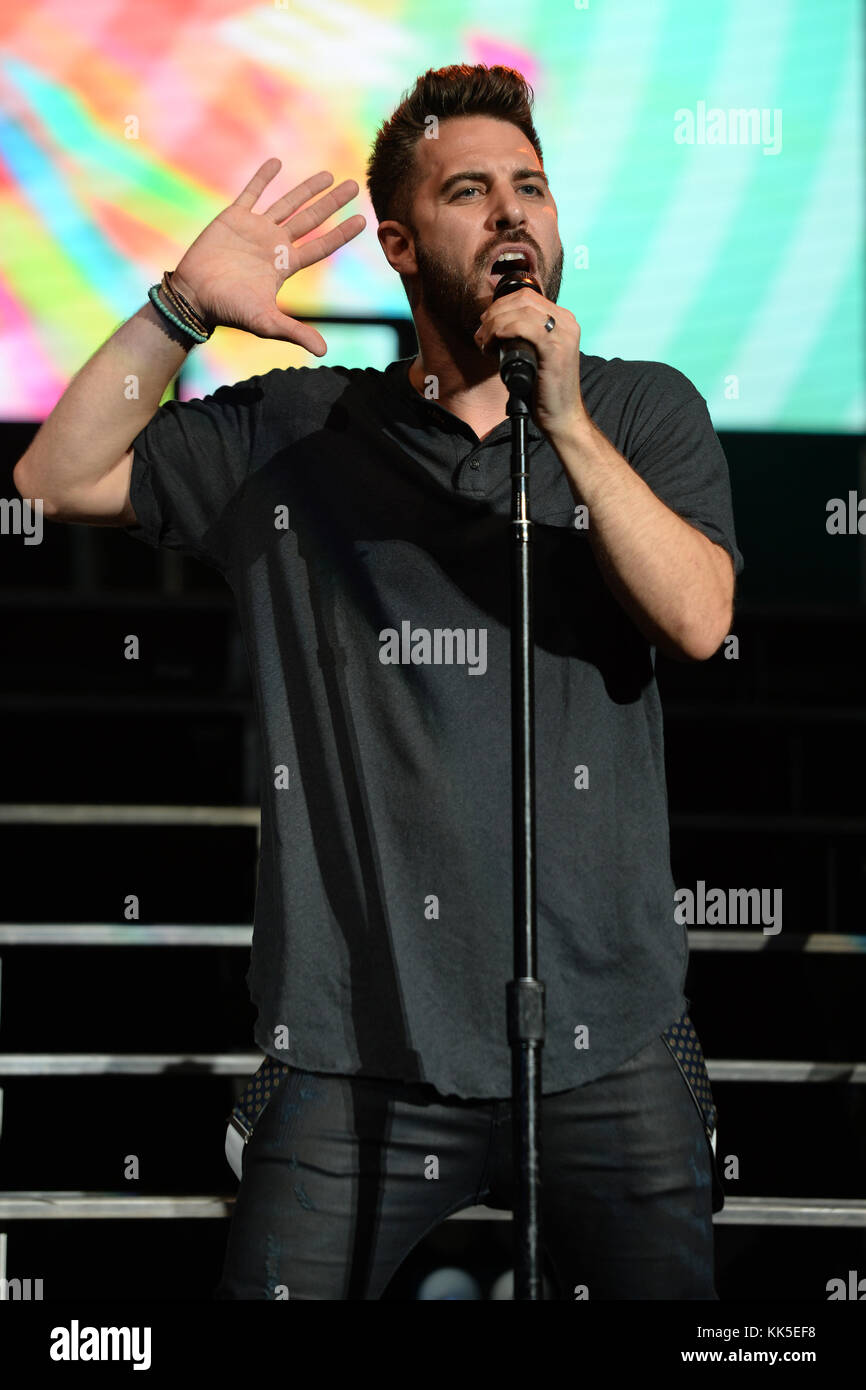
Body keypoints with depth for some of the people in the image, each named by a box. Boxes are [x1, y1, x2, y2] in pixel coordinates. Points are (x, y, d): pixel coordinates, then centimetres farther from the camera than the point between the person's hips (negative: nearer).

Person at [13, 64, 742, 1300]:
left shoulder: (642, 411, 8)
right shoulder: (294, 435, 9)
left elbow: (697, 619, -7)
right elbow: (60, 478, 5)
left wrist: (565, 421, -16)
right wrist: (187, 306, -6)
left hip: (607, 1045, 0)